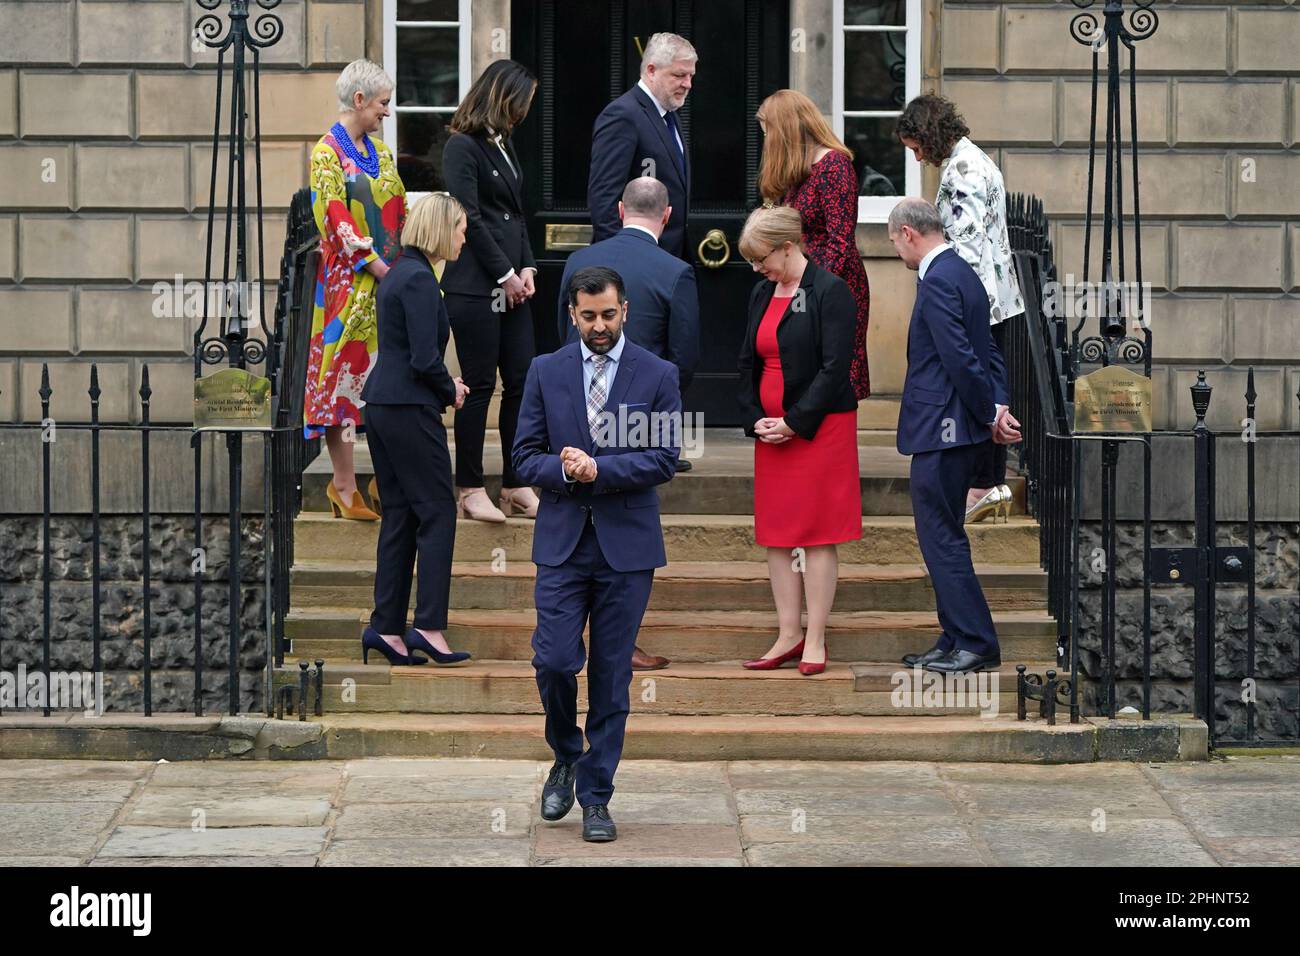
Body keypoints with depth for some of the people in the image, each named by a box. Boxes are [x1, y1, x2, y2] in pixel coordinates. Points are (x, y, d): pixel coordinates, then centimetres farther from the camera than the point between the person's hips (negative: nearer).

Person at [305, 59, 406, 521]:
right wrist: (376, 265, -18)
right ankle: (344, 484, 0)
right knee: (345, 373, -4)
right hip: (349, 283, -7)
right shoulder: (327, 152, -7)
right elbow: (335, 217, -14)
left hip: (390, 279, 7)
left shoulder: (380, 152, 16)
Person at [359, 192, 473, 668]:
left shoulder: (400, 274, 15)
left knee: (399, 517, 10)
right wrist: (451, 391, -2)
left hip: (382, 405, 9)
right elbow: (424, 360, -19)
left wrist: (445, 385, 10)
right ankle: (428, 626, -4)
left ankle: (386, 628, 10)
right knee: (437, 512, -3)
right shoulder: (419, 280, -15)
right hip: (410, 410, -9)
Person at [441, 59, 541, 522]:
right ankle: (469, 490, 4)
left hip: (511, 285, 8)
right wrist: (505, 273, -12)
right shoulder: (462, 147, -9)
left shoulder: (503, 145, 18)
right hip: (474, 286, -8)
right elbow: (470, 218, -14)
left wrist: (526, 267, 6)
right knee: (479, 385, -3)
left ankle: (516, 487, 11)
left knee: (521, 382, 5)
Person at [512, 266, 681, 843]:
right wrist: (565, 470, -15)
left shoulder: (658, 376, 1)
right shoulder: (546, 372, 6)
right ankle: (566, 758, 20)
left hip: (626, 543, -1)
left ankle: (595, 796, 10)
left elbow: (665, 459, -6)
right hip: (563, 541, 1)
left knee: (611, 675, 2)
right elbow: (526, 455, 5)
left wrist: (597, 469, -16)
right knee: (555, 660, -9)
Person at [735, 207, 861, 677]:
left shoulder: (829, 292, -10)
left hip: (819, 427, -7)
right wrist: (756, 420, 1)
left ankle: (815, 641, 1)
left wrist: (795, 423, -15)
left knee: (817, 535, -3)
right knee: (776, 535, 7)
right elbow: (748, 361, 16)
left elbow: (835, 367, -15)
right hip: (771, 431, 7)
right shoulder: (762, 294, 12)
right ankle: (788, 636, 13)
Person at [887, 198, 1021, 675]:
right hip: (957, 433, 10)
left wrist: (990, 415, -11)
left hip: (941, 432, -10)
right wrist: (997, 408, 6)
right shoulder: (963, 274, 15)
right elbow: (987, 354, 16)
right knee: (943, 537, 14)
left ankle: (975, 644, -3)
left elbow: (961, 358, -21)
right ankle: (956, 642, 19)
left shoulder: (938, 282, -17)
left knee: (942, 538, -5)